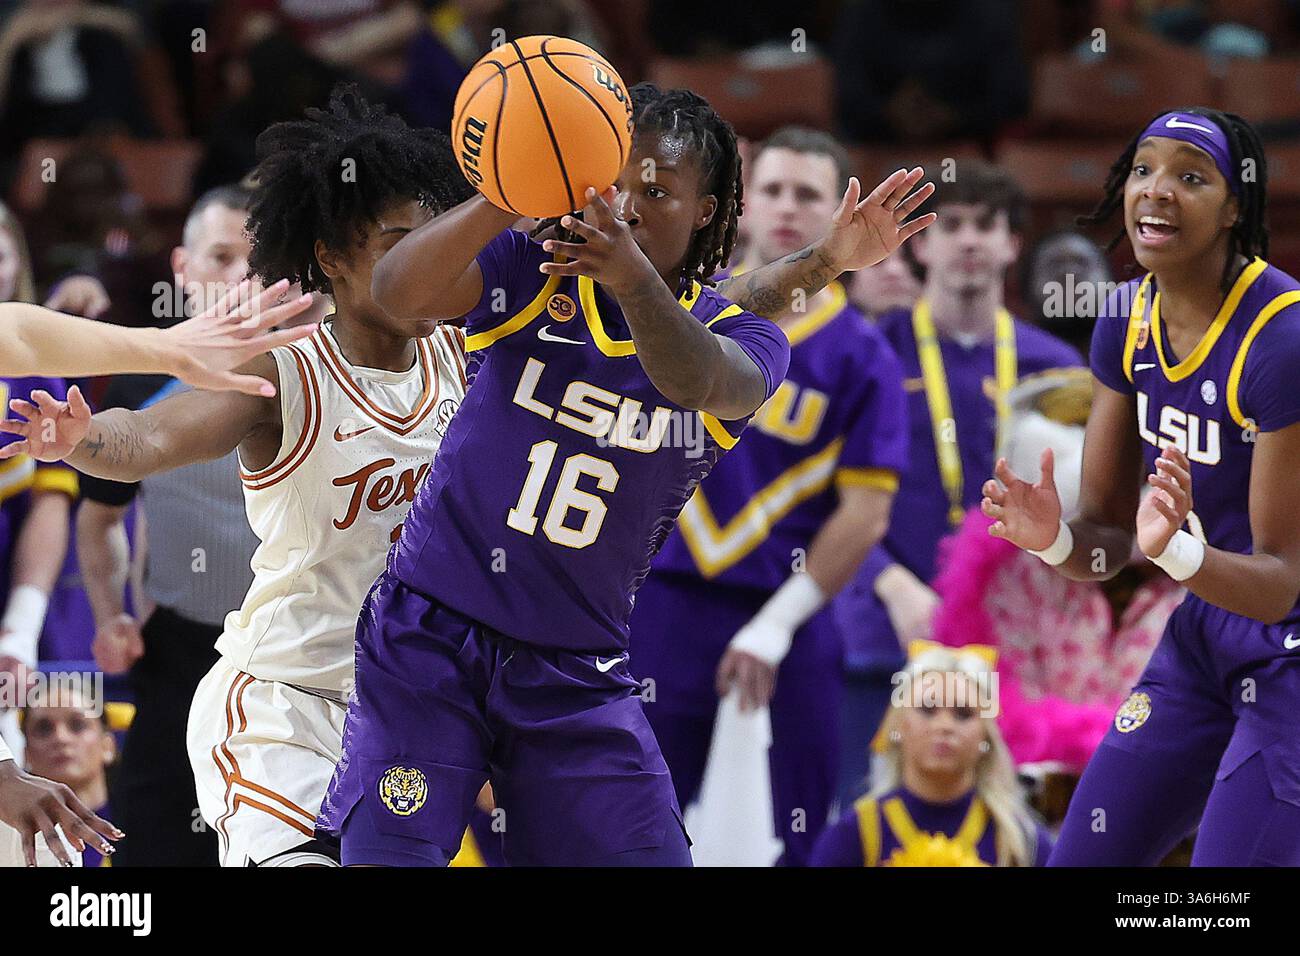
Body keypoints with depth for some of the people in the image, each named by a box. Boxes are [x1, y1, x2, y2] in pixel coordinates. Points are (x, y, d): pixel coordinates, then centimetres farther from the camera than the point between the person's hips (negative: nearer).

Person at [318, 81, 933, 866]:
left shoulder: (744, 342, -1)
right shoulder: (528, 273, -3)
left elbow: (701, 383, -27)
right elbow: (400, 293, -22)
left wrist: (635, 281, -48)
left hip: (578, 674, 2)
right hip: (431, 635, -1)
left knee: (649, 856, -3)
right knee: (385, 859, -11)